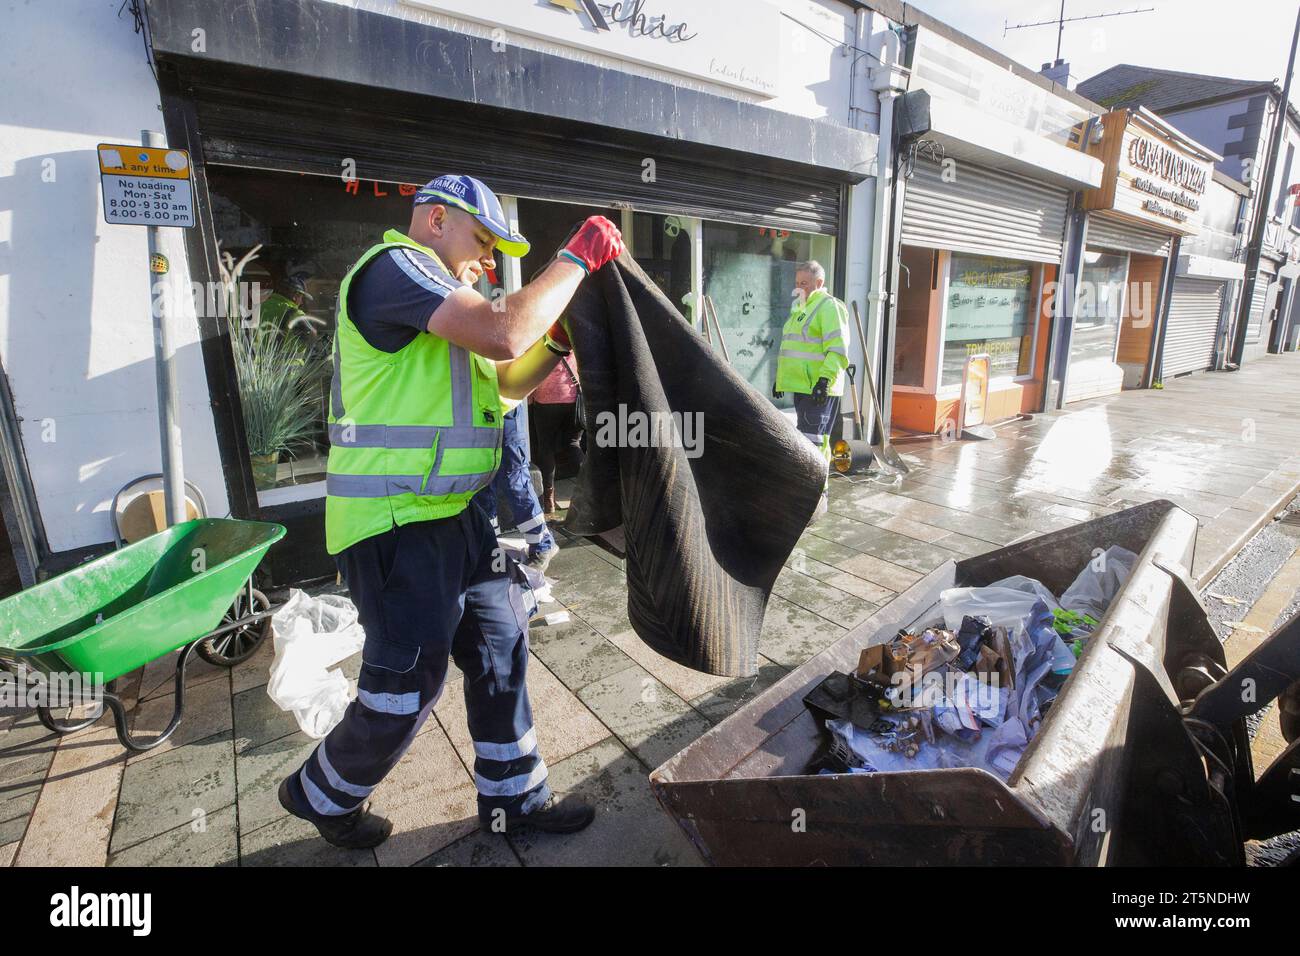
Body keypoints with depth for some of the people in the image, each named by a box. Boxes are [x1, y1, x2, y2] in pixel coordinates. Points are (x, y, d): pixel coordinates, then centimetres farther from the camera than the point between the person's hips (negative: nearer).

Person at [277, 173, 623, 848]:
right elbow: (502, 334, -27)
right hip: (391, 521, -10)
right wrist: (575, 259, -14)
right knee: (408, 682, 2)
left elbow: (509, 381, 20)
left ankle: (512, 797, 31)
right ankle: (320, 794, 33)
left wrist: (559, 336, 3)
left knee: (499, 646, 13)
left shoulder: (443, 297, 21)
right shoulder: (395, 265, -11)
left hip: (451, 514, 10)